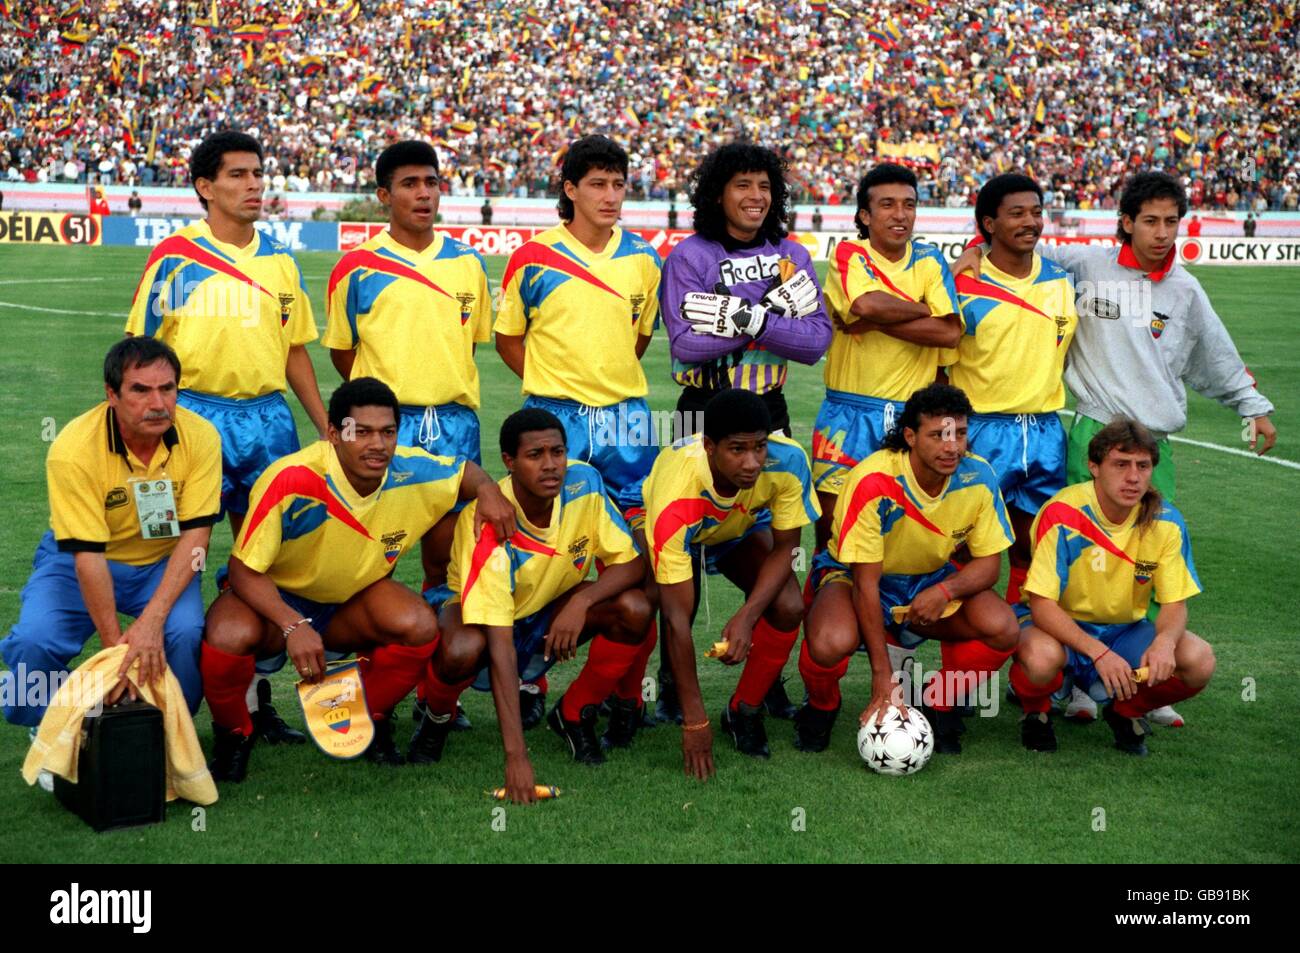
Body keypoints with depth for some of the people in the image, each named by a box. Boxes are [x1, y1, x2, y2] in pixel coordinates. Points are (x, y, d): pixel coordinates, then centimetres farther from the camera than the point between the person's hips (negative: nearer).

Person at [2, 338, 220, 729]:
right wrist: (114, 643, -28)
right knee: (33, 641, -26)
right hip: (78, 561, -1)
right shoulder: (73, 448, -26)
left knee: (186, 633, -29)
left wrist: (152, 618, -31)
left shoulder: (200, 437, -19)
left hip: (163, 563, 1)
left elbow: (195, 534, -20)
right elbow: (87, 552, -25)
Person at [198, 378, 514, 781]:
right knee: (229, 638, -36)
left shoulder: (411, 472, -18)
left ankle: (371, 720, 3)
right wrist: (293, 626, -41)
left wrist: (487, 491, -20)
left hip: (352, 601, 4)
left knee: (420, 626, -26)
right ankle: (234, 733, -3)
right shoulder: (291, 481, -31)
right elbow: (244, 569, -25)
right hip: (274, 598, -3)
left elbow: (465, 469, 6)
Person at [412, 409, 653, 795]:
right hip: (482, 618, -4)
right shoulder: (487, 523, -33)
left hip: (551, 619, 4)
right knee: (462, 651, -38)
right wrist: (516, 755, -44)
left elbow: (632, 564, -12)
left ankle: (573, 714, 1)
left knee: (635, 609, -23)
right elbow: (500, 644, -38)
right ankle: (438, 716, -1)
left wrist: (581, 601, -33)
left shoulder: (584, 482, -21)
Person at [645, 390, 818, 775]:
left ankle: (744, 713, 1)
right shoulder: (676, 500, -43)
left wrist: (747, 616, -35)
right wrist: (695, 721, -38)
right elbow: (677, 619, -40)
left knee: (789, 608, -23)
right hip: (684, 536, -2)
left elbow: (784, 548, -18)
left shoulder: (788, 462, -36)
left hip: (744, 528, 2)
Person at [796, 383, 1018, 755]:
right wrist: (882, 676, -29)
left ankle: (938, 705, 4)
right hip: (851, 574, -4)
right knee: (830, 644, -37)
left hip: (931, 579, 4)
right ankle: (821, 708, 1)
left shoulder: (979, 477, -17)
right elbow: (866, 582, -26)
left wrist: (946, 590, -31)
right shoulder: (874, 482, -29)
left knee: (1002, 628, -24)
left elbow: (989, 563, -7)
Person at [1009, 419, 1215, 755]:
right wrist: (1098, 652, -36)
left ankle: (1126, 711, 8)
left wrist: (1165, 640, -31)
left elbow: (1174, 604, -6)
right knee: (1042, 657, -39)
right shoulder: (1063, 514, -23)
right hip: (1060, 626, -4)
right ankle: (1037, 712, -1)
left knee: (1199, 660, -22)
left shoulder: (1166, 522, -10)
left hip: (1124, 630, 4)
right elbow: (1041, 603, -24)